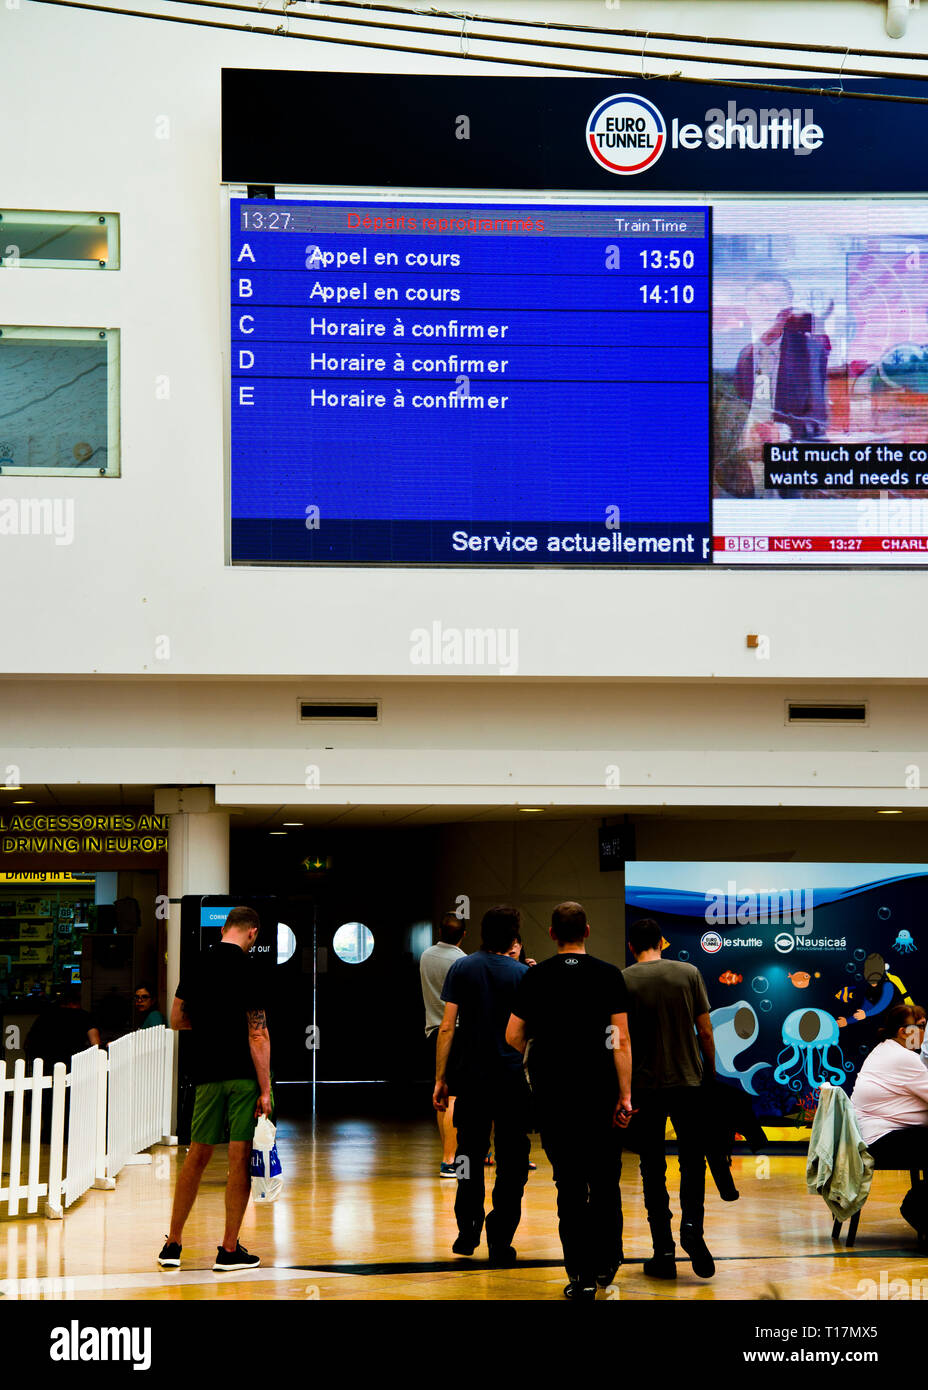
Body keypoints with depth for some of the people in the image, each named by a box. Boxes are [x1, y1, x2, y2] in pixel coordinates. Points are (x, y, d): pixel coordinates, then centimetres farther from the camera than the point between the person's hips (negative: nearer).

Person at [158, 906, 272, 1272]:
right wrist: (265, 1089, -13)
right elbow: (257, 1035, -15)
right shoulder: (247, 969, -11)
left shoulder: (197, 965, 7)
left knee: (197, 1156, 13)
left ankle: (172, 1245, 16)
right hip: (243, 1076, -6)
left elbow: (176, 1019, 15)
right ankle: (229, 1250, 1)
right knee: (240, 1159, -1)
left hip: (207, 1073, 6)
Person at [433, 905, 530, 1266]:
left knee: (470, 1155, 16)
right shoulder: (523, 974, -3)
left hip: (471, 1077, 2)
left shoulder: (462, 968, 0)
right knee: (511, 1163, 4)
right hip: (513, 1079, -2)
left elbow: (447, 1027, -2)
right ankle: (500, 1243, 1)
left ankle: (468, 1232, 19)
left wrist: (440, 1079, 2)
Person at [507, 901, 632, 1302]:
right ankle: (605, 1264, 22)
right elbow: (621, 1040, -8)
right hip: (599, 1089, 0)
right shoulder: (609, 975, -2)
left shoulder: (535, 977, 2)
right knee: (604, 1181, 14)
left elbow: (513, 1036, 3)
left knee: (569, 1183, 3)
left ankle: (581, 1276, 0)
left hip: (551, 1092, 1)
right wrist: (625, 1095, -5)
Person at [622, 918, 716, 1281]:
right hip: (688, 1081, 0)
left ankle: (664, 1251, 5)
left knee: (653, 1170, 6)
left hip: (644, 1085, 0)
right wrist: (710, 1072, 14)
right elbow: (705, 1030, 1)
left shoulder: (622, 981, -3)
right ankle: (692, 1226, -12)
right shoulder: (688, 973, 0)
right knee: (692, 1161, 11)